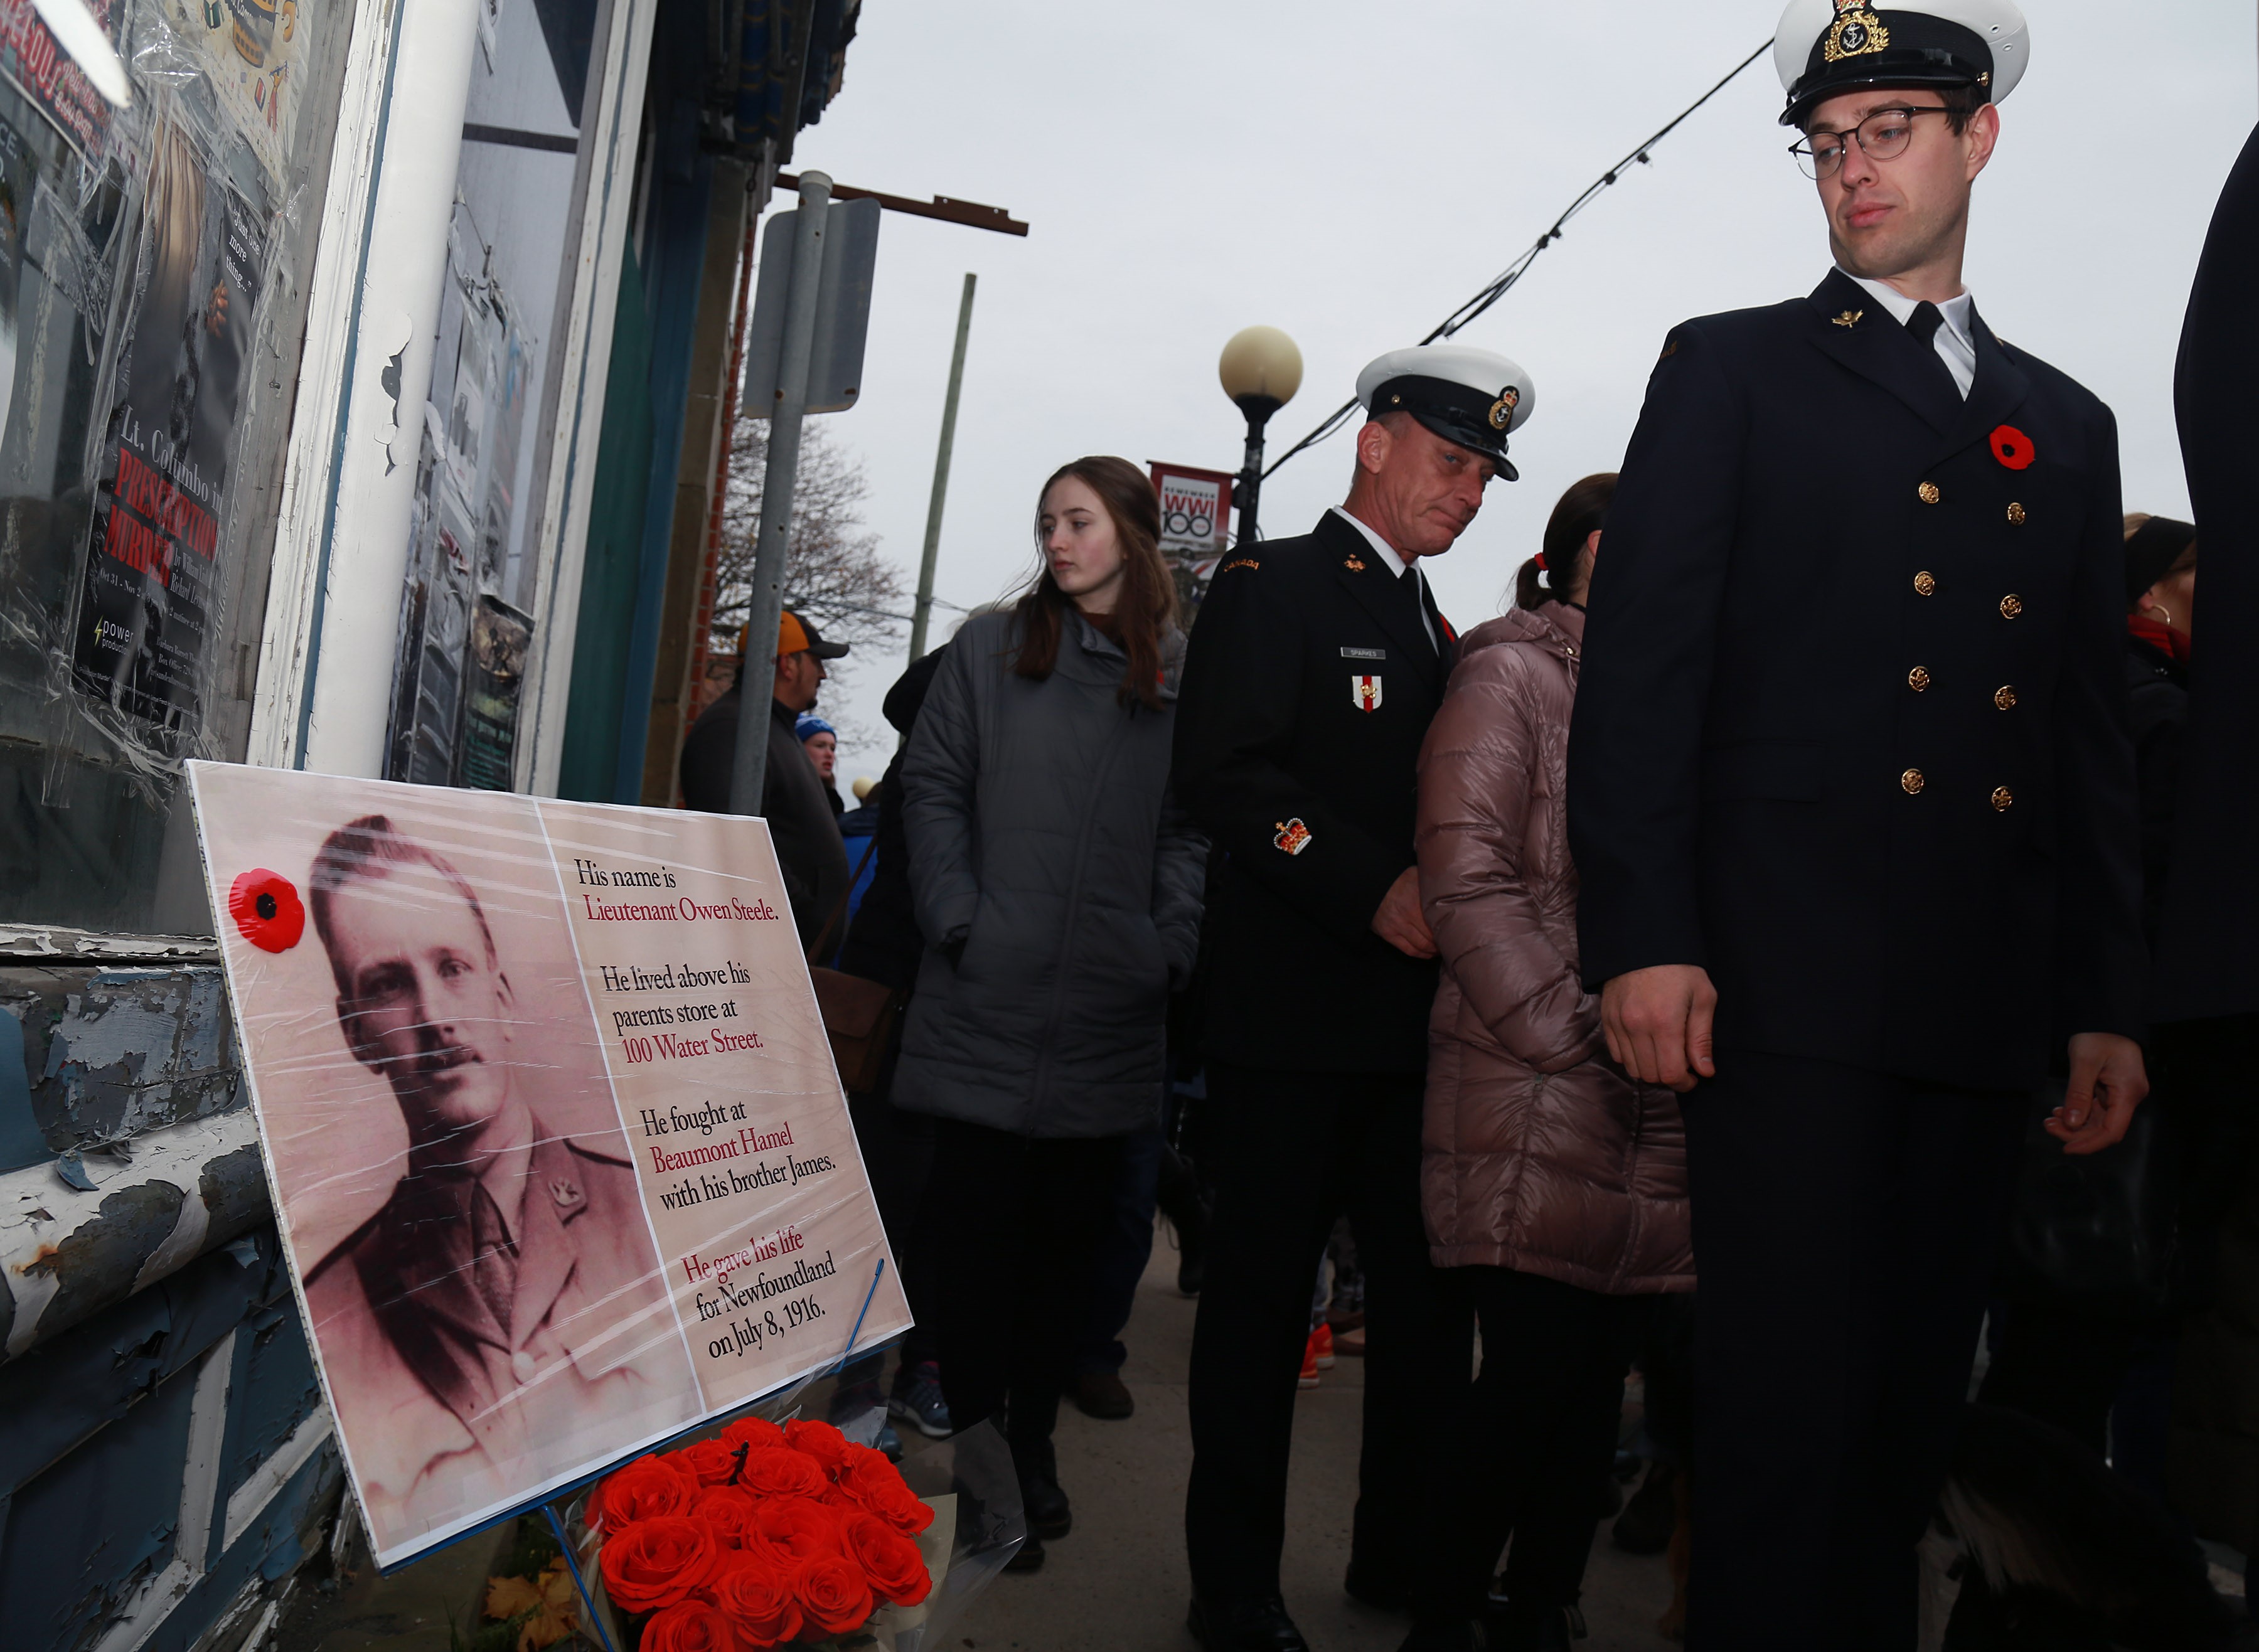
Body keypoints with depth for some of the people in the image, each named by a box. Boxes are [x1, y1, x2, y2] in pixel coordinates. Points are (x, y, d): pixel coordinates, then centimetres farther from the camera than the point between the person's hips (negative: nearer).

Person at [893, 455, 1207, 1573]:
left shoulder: (1184, 674, 7)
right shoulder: (991, 650, 8)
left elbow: (1195, 825, 5)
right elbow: (933, 784, 4)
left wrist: (1172, 947, -6)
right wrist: (958, 921, -7)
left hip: (1109, 1014, 1)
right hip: (988, 1002, -1)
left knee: (1070, 1227, 10)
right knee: (982, 1221, 1)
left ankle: (1033, 1441, 25)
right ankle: (972, 1449, 13)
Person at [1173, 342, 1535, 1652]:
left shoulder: (1437, 629, 22)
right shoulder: (1272, 585, -1)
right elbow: (1222, 773, -15)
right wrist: (1373, 891, -21)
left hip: (1419, 1012, 7)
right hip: (1296, 1013, -7)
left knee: (1431, 1296, 12)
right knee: (1263, 1297, 2)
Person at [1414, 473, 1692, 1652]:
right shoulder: (1511, 678, -1)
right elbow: (1467, 878, -11)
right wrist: (1579, 1038, -15)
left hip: (1655, 1114, 7)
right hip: (1536, 1111, -7)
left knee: (1595, 1383, 9)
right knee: (1535, 1377, -6)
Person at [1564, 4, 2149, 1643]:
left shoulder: (2066, 426, 21)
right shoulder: (1732, 368, 8)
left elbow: (2093, 731, 19)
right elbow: (1641, 661, -3)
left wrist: (2109, 1000, 12)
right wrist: (1643, 936, -13)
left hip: (1986, 1011, 5)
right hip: (1792, 982, -4)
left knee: (1911, 1415, 11)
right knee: (1790, 1415, -5)